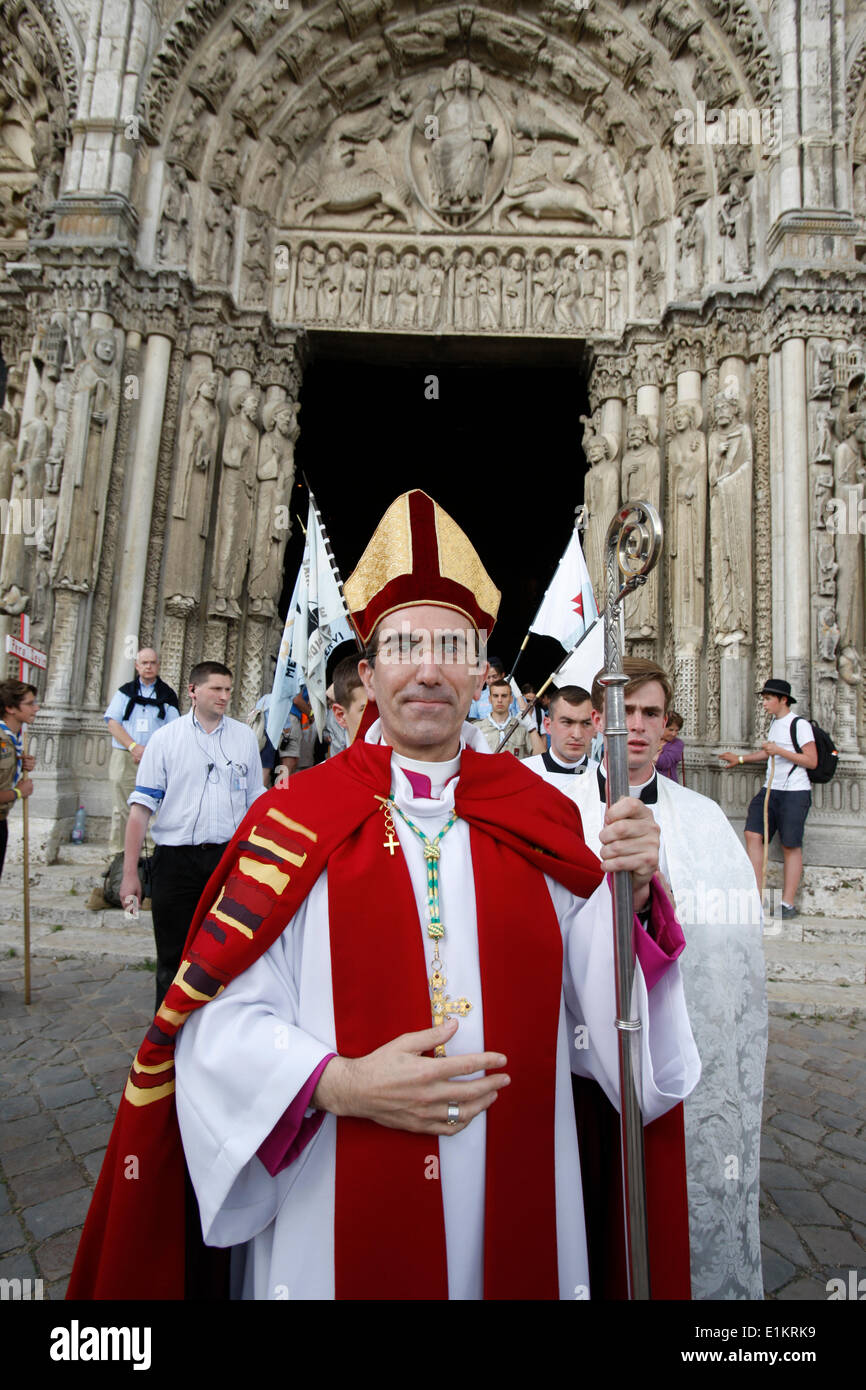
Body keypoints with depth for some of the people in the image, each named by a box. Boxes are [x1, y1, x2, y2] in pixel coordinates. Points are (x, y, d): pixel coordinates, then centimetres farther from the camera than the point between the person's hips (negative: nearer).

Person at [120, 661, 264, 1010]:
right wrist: (130, 873, -6)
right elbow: (141, 807, -1)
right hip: (176, 860, -1)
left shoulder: (245, 737, 8)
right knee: (173, 956, 9)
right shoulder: (165, 738, 2)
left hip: (230, 858, 2)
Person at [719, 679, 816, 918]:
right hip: (771, 789, 7)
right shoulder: (774, 723, 15)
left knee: (791, 845, -1)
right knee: (753, 834, -3)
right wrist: (740, 758, 29)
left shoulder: (800, 725, -9)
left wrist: (780, 751, -17)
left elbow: (812, 761, -12)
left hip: (795, 792, -7)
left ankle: (788, 903, 6)